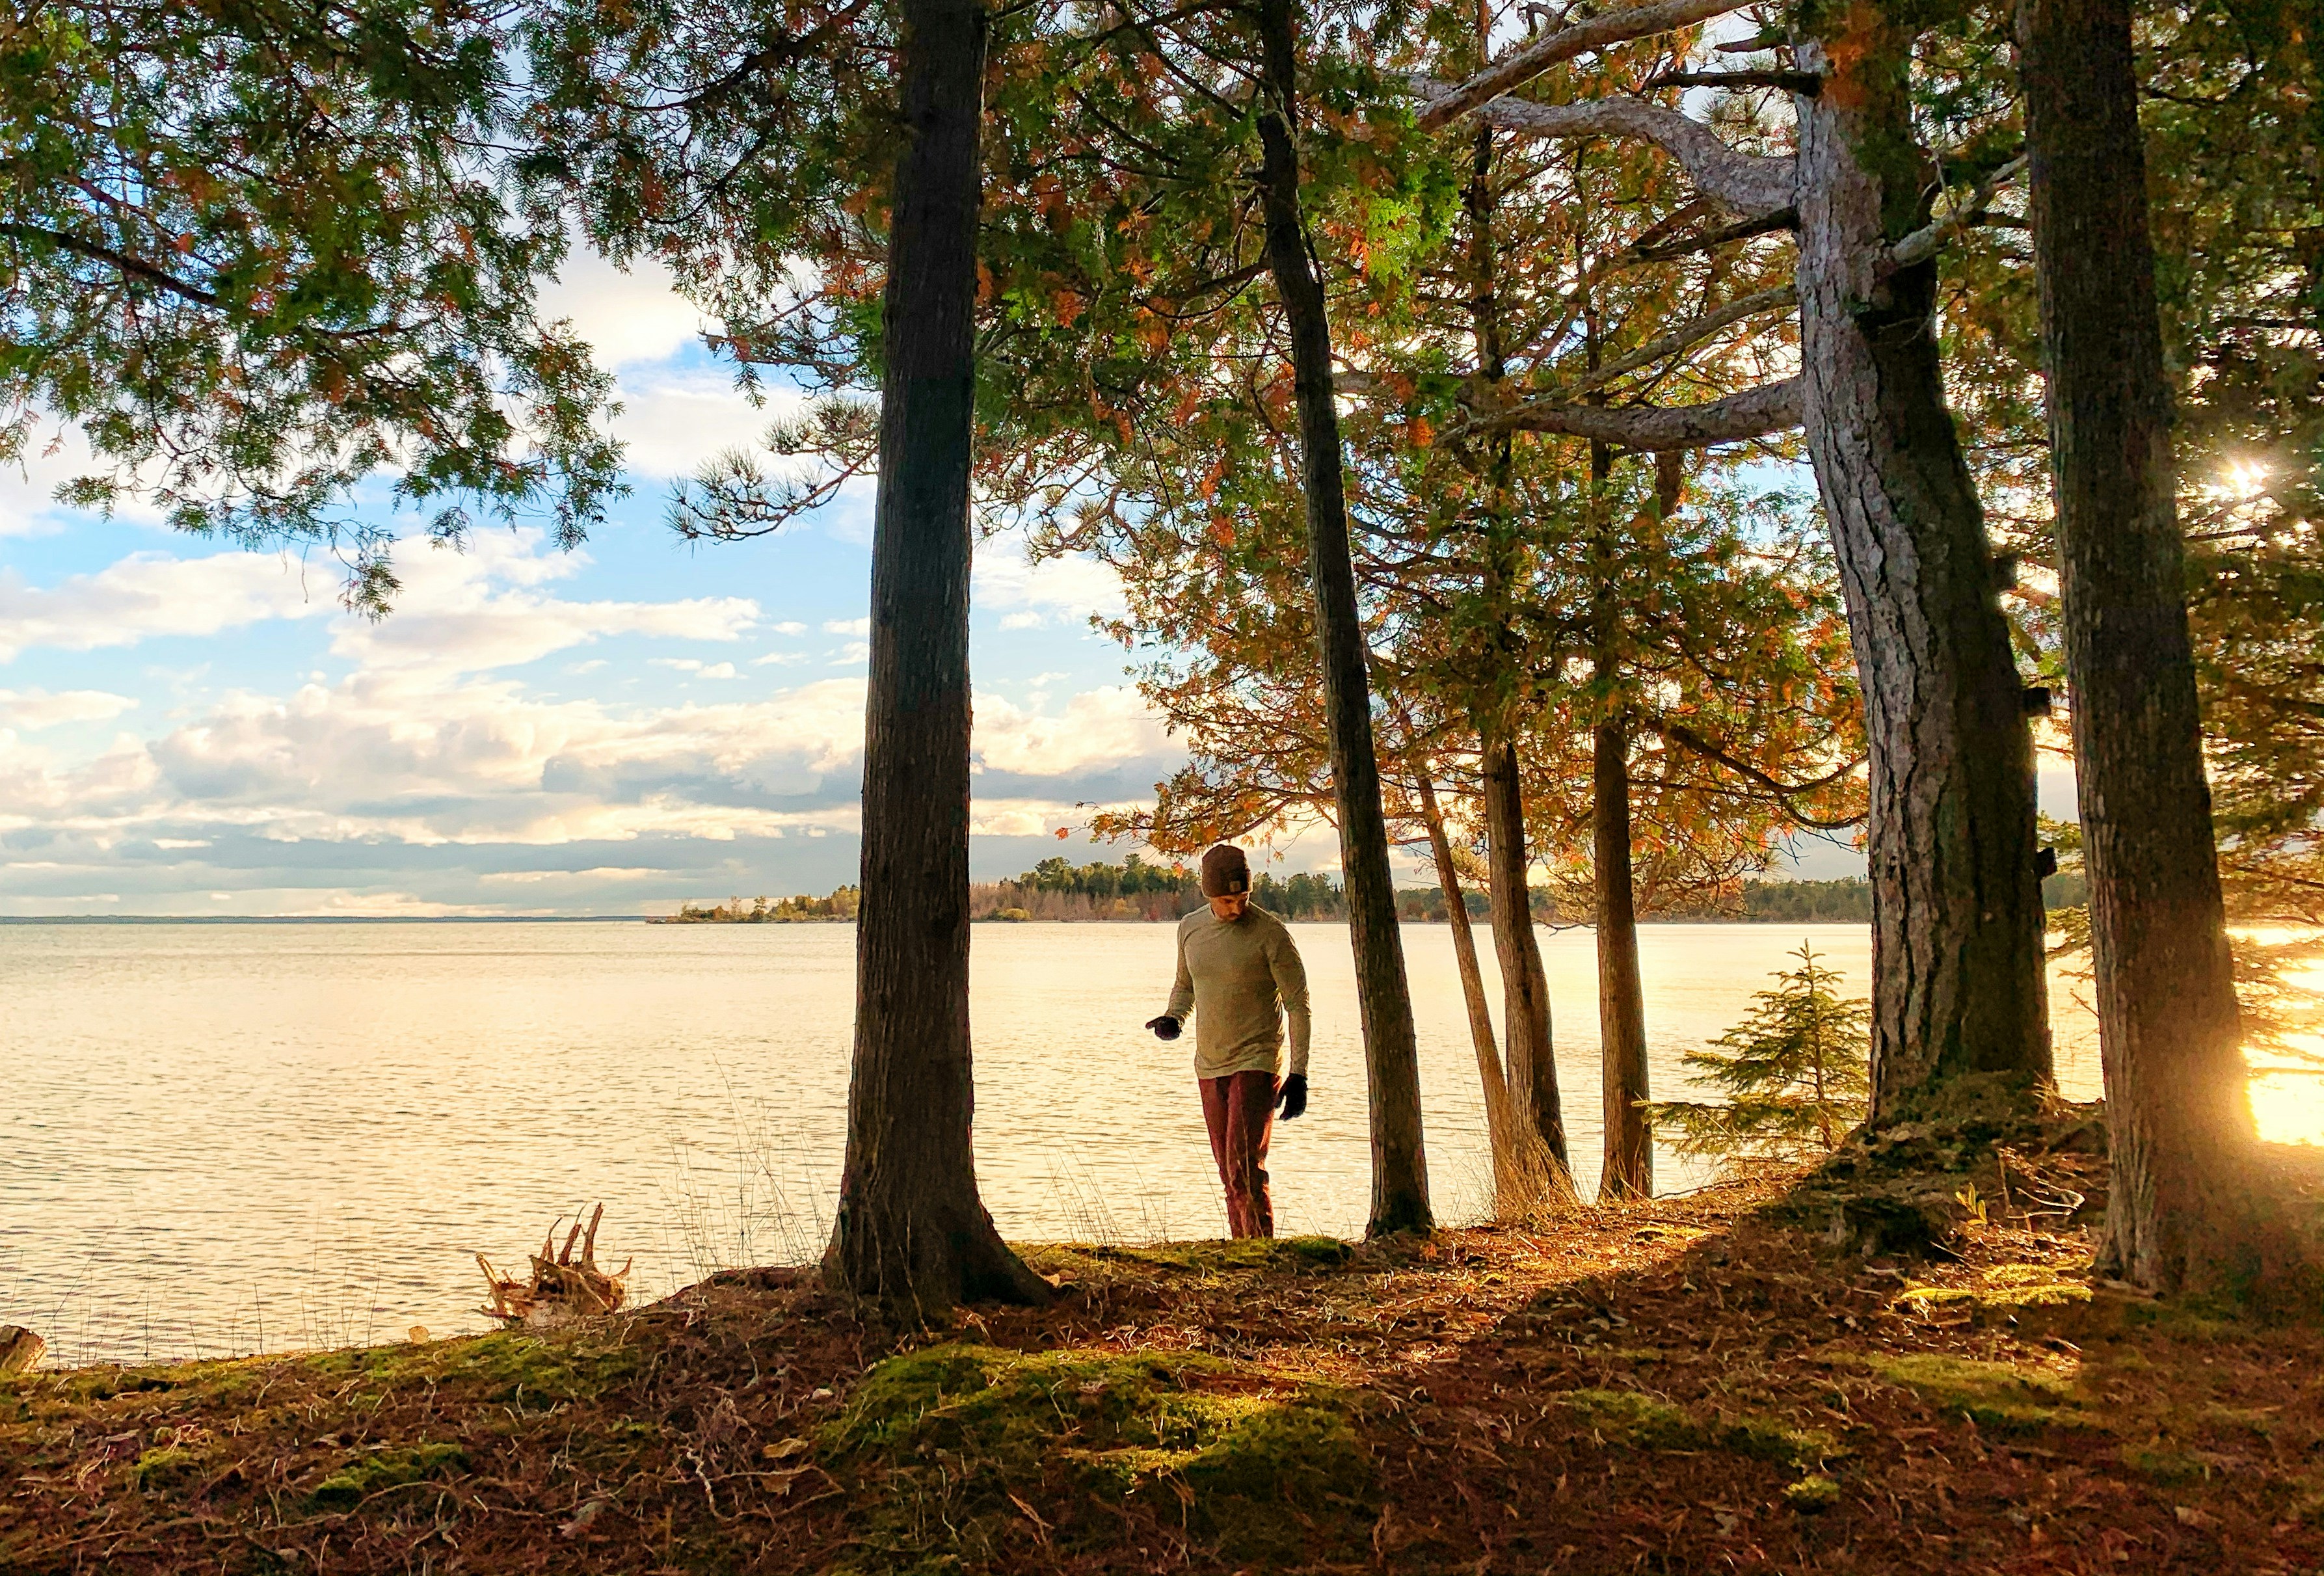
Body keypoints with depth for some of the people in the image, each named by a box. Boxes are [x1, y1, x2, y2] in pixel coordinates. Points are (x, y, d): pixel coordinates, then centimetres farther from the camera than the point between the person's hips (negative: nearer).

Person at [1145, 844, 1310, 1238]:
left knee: (1245, 1170, -15)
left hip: (1257, 1062, -6)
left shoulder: (1271, 933, -12)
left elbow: (1298, 1003, -9)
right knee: (1229, 1174, 11)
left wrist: (1298, 1073, -14)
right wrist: (1173, 1017, -1)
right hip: (1210, 1067, 6)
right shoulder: (1190, 928, 4)